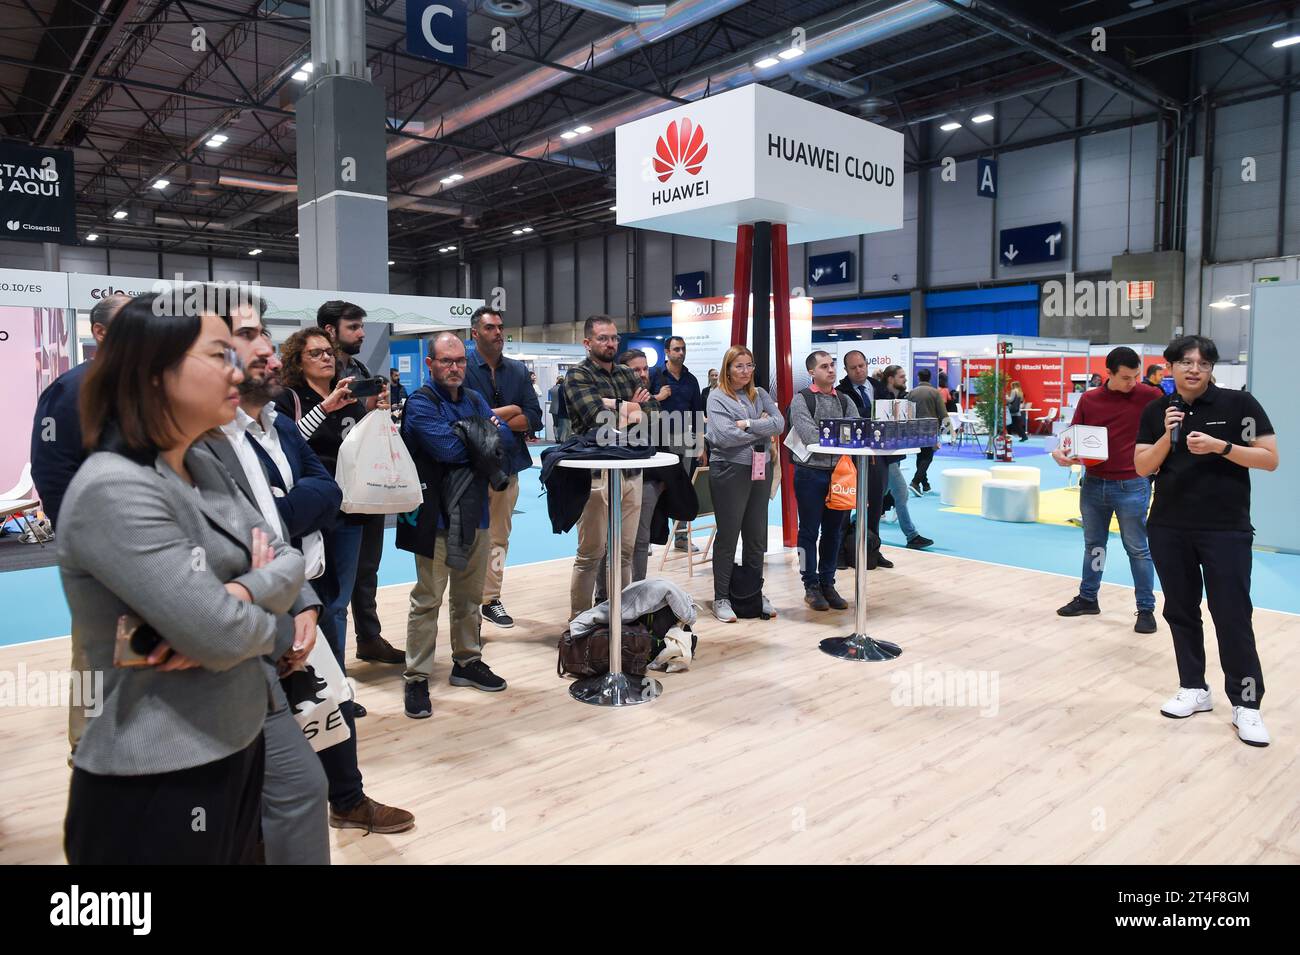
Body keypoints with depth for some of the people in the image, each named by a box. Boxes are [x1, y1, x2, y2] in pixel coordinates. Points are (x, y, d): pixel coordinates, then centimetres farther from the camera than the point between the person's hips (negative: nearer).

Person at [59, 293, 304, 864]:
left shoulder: (205, 467, 5)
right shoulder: (113, 489, -22)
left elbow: (289, 561, 2)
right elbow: (222, 636, -27)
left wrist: (233, 597, -18)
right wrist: (267, 611, -6)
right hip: (157, 783, -8)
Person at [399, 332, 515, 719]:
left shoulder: (474, 400, 13)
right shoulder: (420, 404, -8)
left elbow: (506, 435, 1)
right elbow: (448, 448, -21)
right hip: (437, 514, -6)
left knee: (470, 596, 17)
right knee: (428, 600, -1)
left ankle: (467, 662, 31)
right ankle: (417, 679, 8)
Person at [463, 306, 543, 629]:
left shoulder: (519, 371, 10)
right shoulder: (463, 369, -5)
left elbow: (534, 418, 1)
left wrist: (492, 422, -12)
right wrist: (510, 412, -10)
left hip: (507, 465, 5)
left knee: (498, 538, 12)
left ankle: (491, 599, 22)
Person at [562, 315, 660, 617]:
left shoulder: (627, 374, 17)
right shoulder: (578, 375, -3)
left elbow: (654, 411, 4)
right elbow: (599, 419, -18)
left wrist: (618, 408, -12)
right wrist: (631, 407, -2)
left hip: (632, 473, 6)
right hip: (597, 475, -6)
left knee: (626, 551, 11)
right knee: (590, 555, 0)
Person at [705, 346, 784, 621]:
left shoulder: (760, 395, 11)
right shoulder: (717, 396, -4)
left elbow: (780, 423, -2)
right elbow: (724, 436, -18)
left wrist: (748, 424, -14)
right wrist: (762, 429, -7)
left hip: (760, 469, 5)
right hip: (730, 471, -5)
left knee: (756, 536, 12)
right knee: (728, 537, 3)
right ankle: (721, 598, 12)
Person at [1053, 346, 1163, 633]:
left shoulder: (1148, 395, -6)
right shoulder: (1088, 399, 2)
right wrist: (1061, 453, -14)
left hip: (1132, 486, -3)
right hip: (1093, 484, 3)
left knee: (1137, 549, 4)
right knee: (1093, 545, 16)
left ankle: (1146, 609, 14)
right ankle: (1088, 598, 30)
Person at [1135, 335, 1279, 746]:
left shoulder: (1239, 403, -5)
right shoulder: (1156, 411, 3)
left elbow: (1270, 459, -6)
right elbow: (1142, 468, 0)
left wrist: (1220, 446, -19)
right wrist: (1168, 436, -15)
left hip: (1227, 530, -3)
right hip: (1168, 530, 3)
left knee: (1233, 617, -1)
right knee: (1181, 612, 11)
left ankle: (1246, 704, 11)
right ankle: (1194, 689, 25)